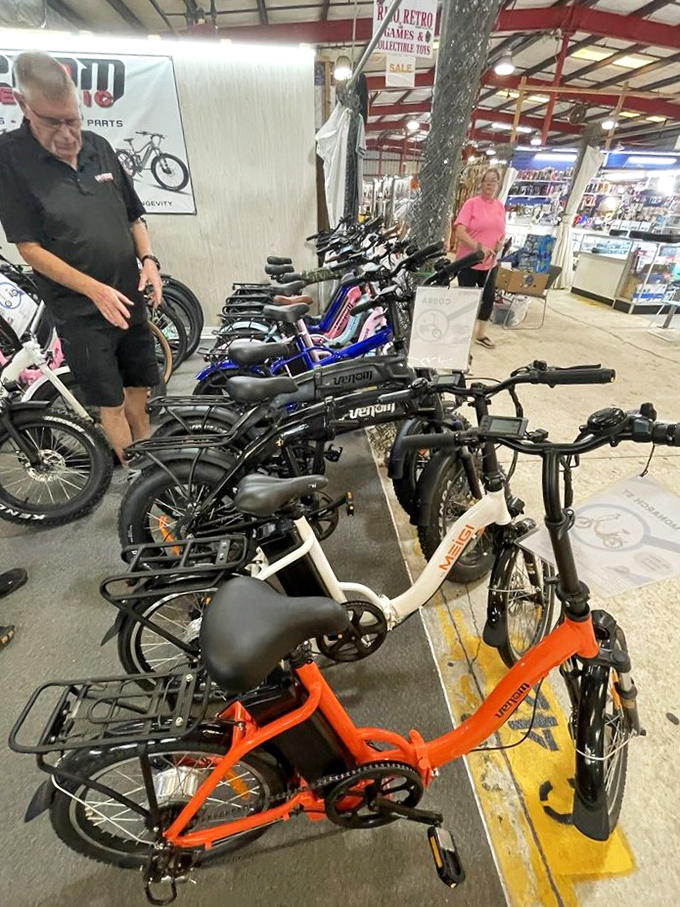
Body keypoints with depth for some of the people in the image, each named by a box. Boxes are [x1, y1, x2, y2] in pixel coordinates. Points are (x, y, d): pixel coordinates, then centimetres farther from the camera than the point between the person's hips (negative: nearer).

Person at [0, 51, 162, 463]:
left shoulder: (99, 147, 9)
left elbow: (134, 216, 15)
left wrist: (149, 259, -3)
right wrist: (95, 290, -19)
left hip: (130, 299, 5)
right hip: (80, 310, -4)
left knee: (140, 386, 13)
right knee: (111, 403, 0)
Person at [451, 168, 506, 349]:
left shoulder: (500, 206, 10)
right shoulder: (472, 203, -7)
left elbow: (501, 232, 19)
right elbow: (459, 230, -18)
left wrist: (501, 243, -4)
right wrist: (478, 246, -27)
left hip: (490, 262, 6)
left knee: (489, 298, 10)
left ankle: (480, 334, 25)